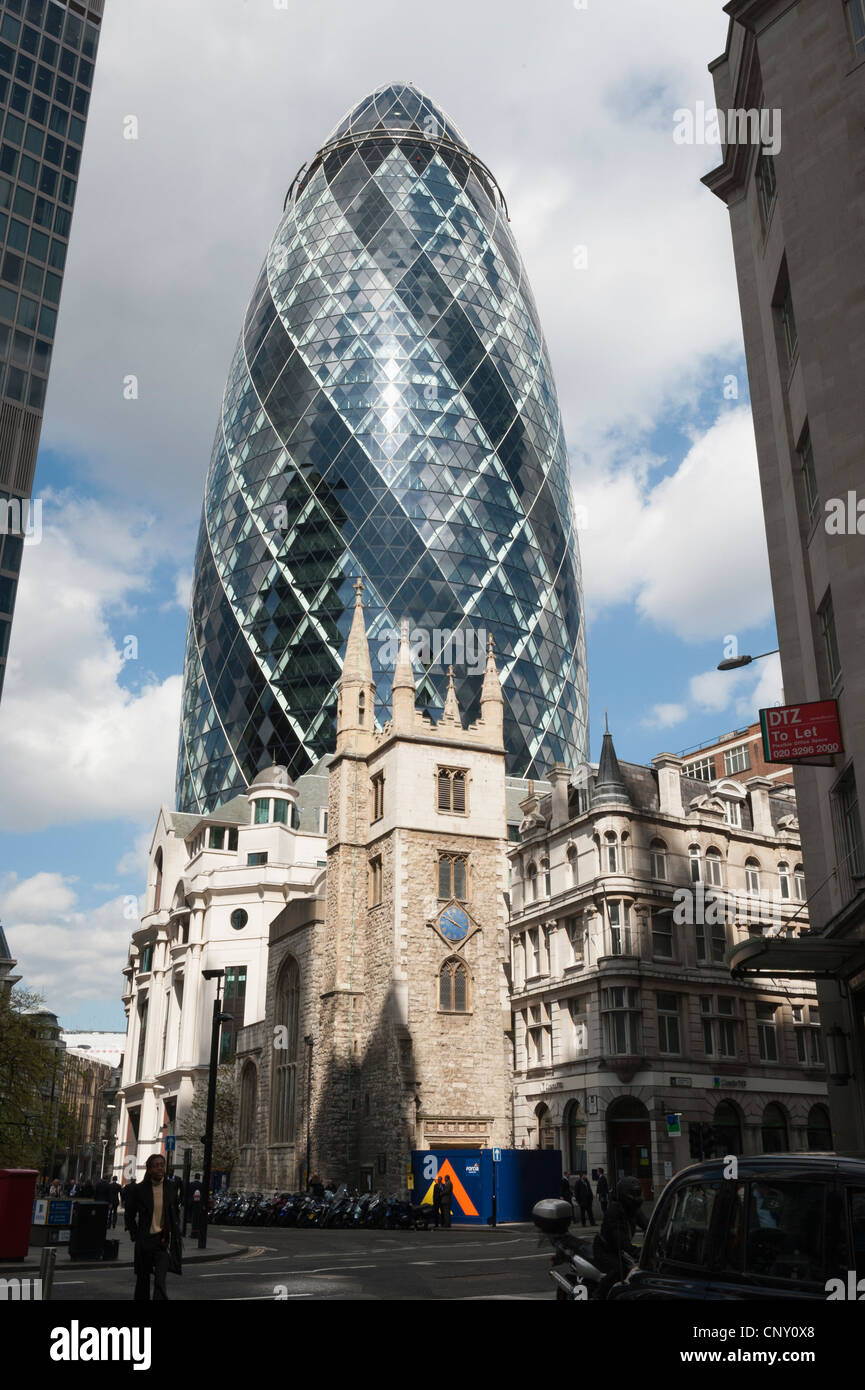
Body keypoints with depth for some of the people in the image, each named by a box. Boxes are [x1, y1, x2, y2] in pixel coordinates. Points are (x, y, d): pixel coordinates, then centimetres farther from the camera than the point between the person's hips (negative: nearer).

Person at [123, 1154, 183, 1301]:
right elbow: (129, 1215, 7)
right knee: (143, 1279, 15)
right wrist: (135, 1236, 3)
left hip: (164, 1239, -1)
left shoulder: (172, 1187, 0)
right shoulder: (139, 1189, -5)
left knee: (160, 1281, -14)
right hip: (144, 1240, 1)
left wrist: (174, 1236, 7)